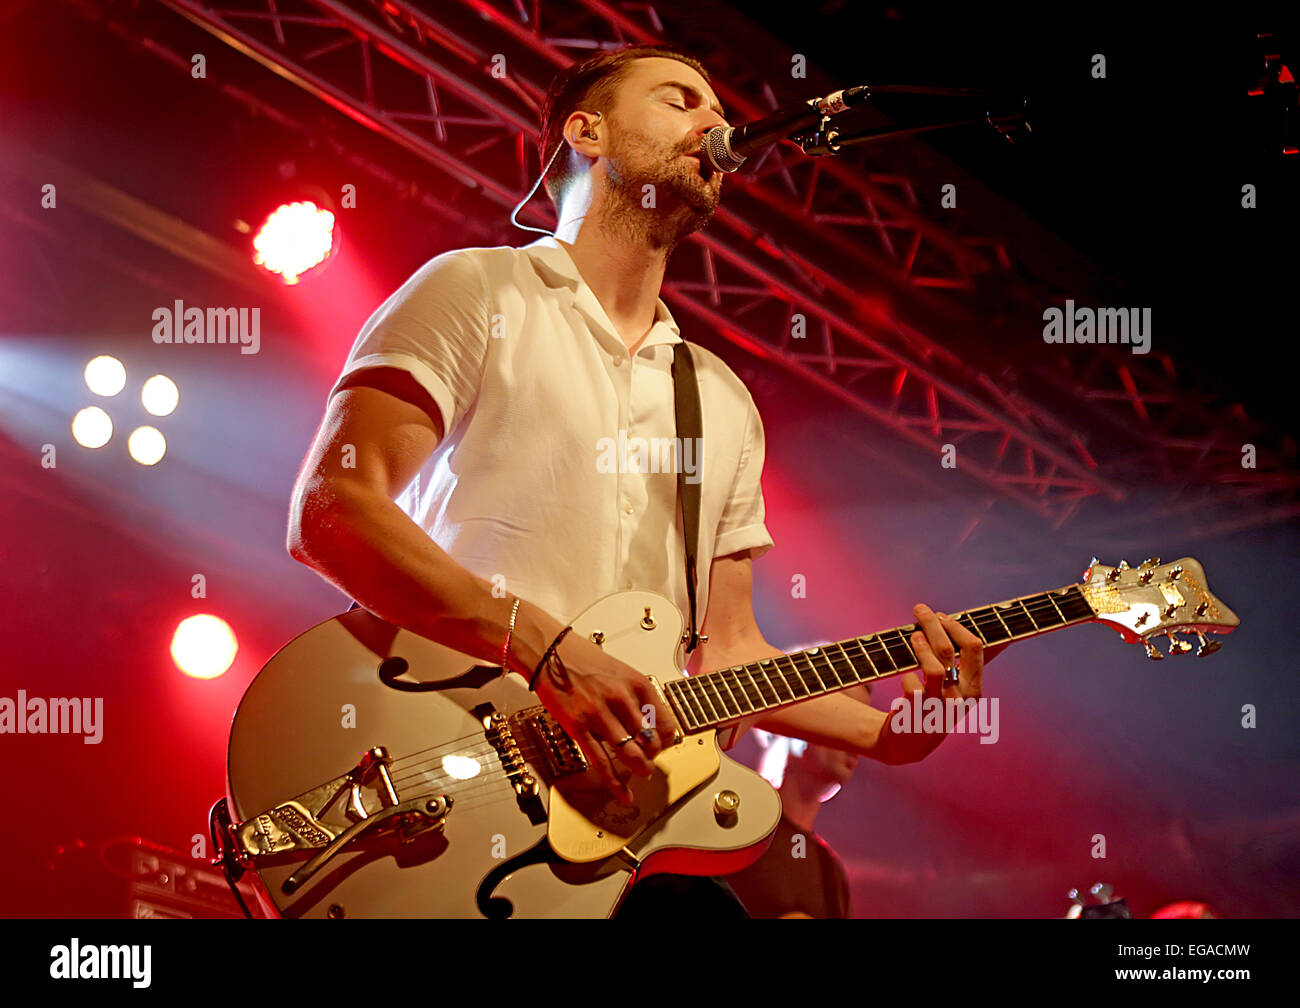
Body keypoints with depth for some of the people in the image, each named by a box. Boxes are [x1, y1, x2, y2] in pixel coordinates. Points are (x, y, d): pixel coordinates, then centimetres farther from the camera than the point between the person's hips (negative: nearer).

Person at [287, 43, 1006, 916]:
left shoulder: (724, 400, 20)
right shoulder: (477, 290, 3)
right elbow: (327, 511, -9)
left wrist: (888, 733, 3)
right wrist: (545, 646, -17)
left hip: (633, 782, 5)